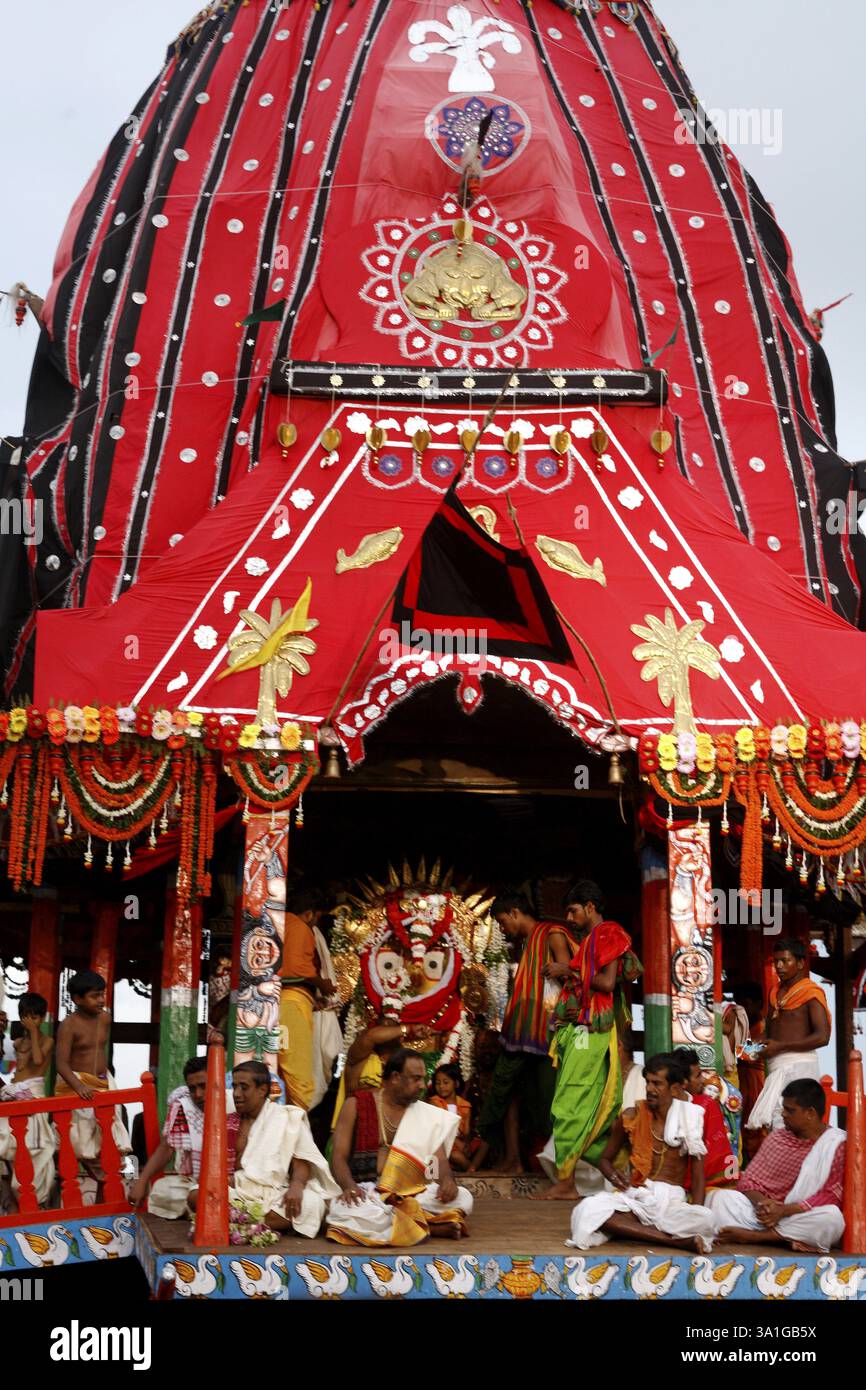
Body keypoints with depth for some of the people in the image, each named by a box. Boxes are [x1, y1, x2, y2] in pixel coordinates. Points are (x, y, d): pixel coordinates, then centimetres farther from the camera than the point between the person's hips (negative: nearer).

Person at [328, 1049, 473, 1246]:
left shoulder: (426, 1114, 14)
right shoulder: (357, 1105, 6)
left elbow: (439, 1159, 5)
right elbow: (339, 1157, 0)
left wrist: (447, 1180, -20)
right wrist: (349, 1185, -23)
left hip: (411, 1193, 2)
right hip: (365, 1191, -2)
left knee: (462, 1198, -22)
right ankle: (430, 1227, -25)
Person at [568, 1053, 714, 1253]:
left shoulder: (690, 1121, 2)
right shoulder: (630, 1118, 6)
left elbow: (698, 1177, 1)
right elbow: (605, 1159, 17)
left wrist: (695, 1213, -18)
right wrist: (614, 1176, -7)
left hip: (671, 1199, -1)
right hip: (634, 1196, 2)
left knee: (705, 1218, -34)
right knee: (590, 1209, -32)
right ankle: (676, 1240, -30)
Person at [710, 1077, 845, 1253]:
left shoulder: (837, 1144, -4)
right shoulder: (776, 1138, 9)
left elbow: (831, 1196, -12)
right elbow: (749, 1181, 7)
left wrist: (784, 1210, -22)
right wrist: (762, 1203, -16)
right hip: (766, 1214, 3)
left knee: (832, 1217, -37)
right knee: (720, 1197, -19)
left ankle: (752, 1235, -25)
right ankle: (784, 1239, -31)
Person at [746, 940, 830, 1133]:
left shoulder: (810, 992, -7)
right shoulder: (775, 992, 17)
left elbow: (822, 1037, -15)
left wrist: (780, 1047, -14)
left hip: (798, 1064, -7)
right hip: (776, 1066, 7)